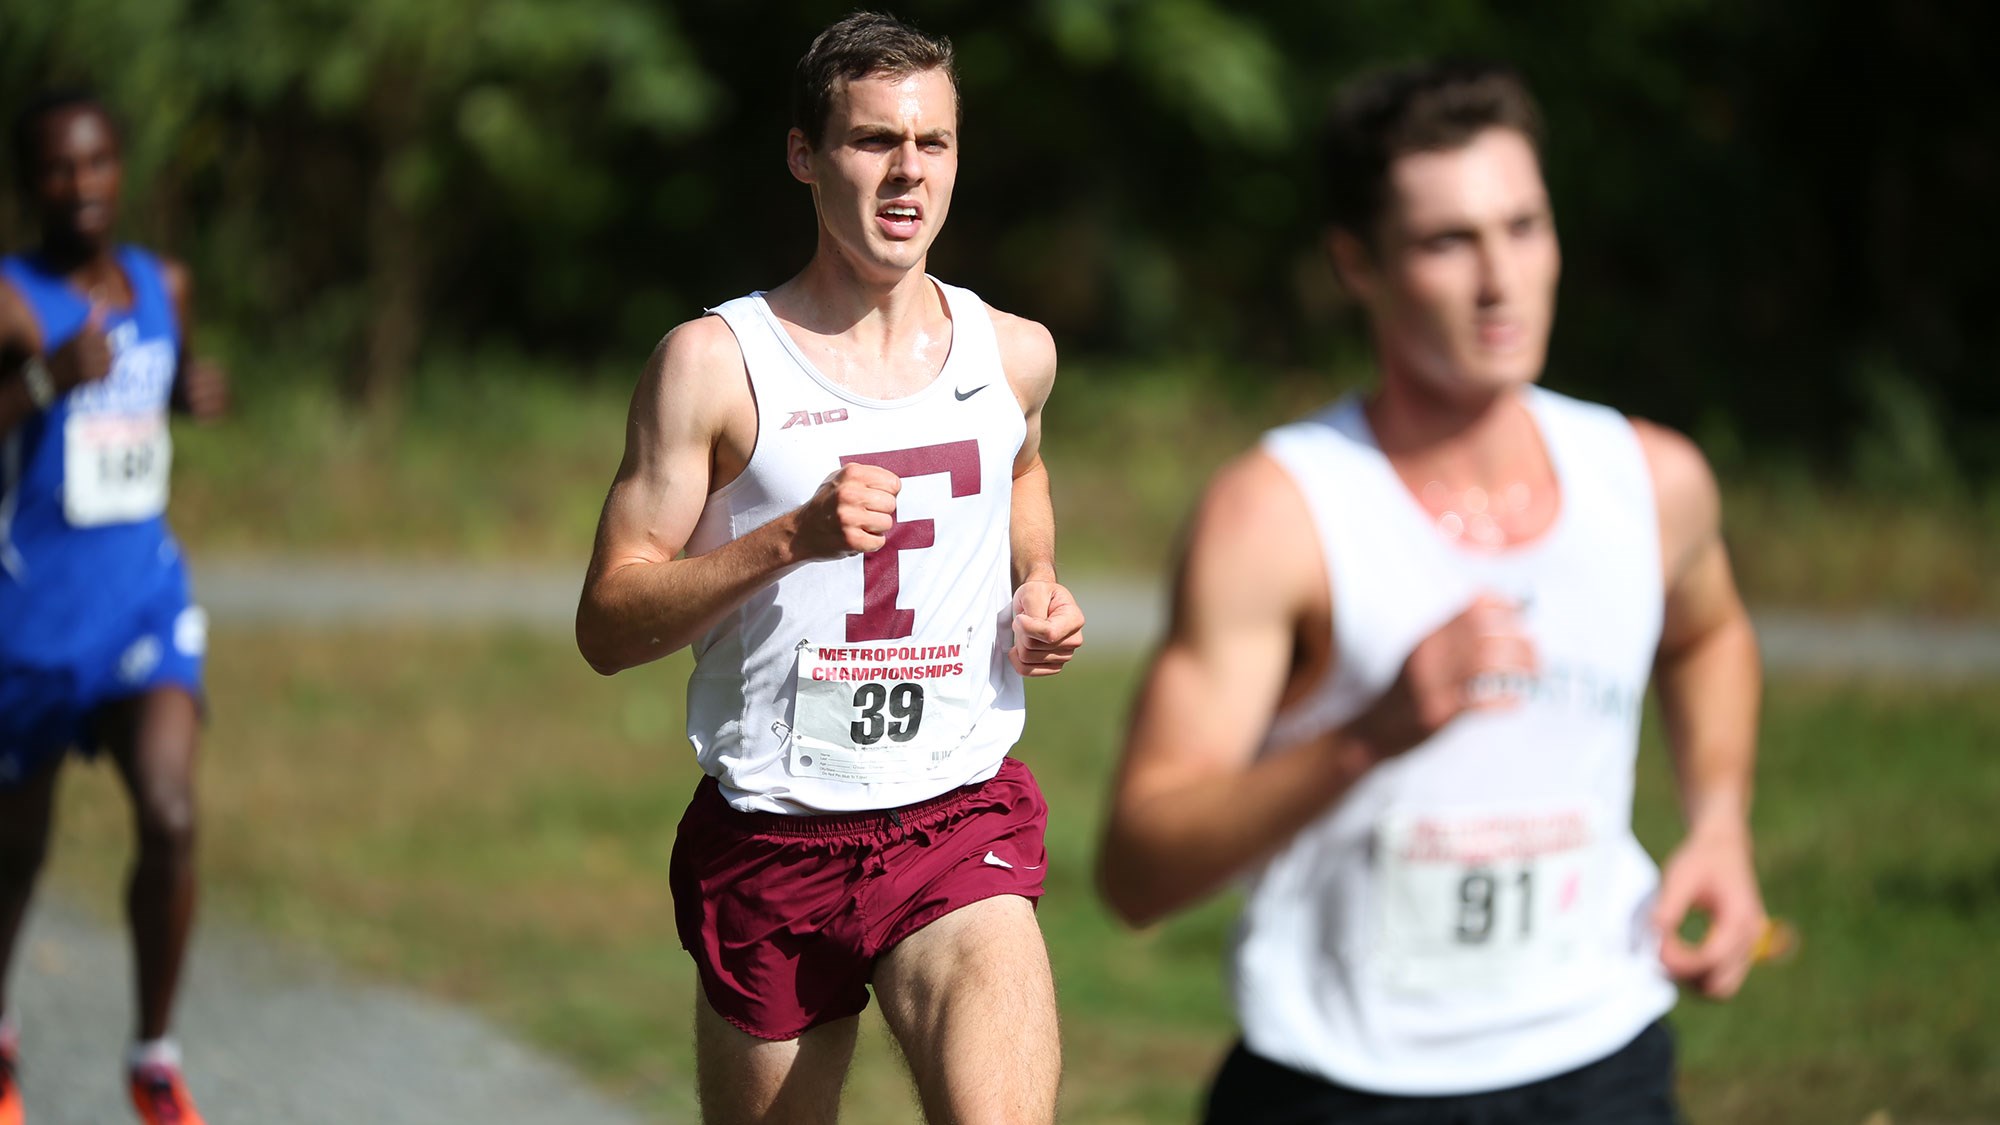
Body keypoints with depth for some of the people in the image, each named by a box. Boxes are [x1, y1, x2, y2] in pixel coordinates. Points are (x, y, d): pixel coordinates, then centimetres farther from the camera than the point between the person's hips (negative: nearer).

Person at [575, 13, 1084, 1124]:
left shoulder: (1013, 354, 6)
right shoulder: (715, 363, -5)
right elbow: (607, 625, -8)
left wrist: (1038, 589, 10)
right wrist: (790, 539, -22)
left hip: (961, 822, 1)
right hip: (770, 838, -1)